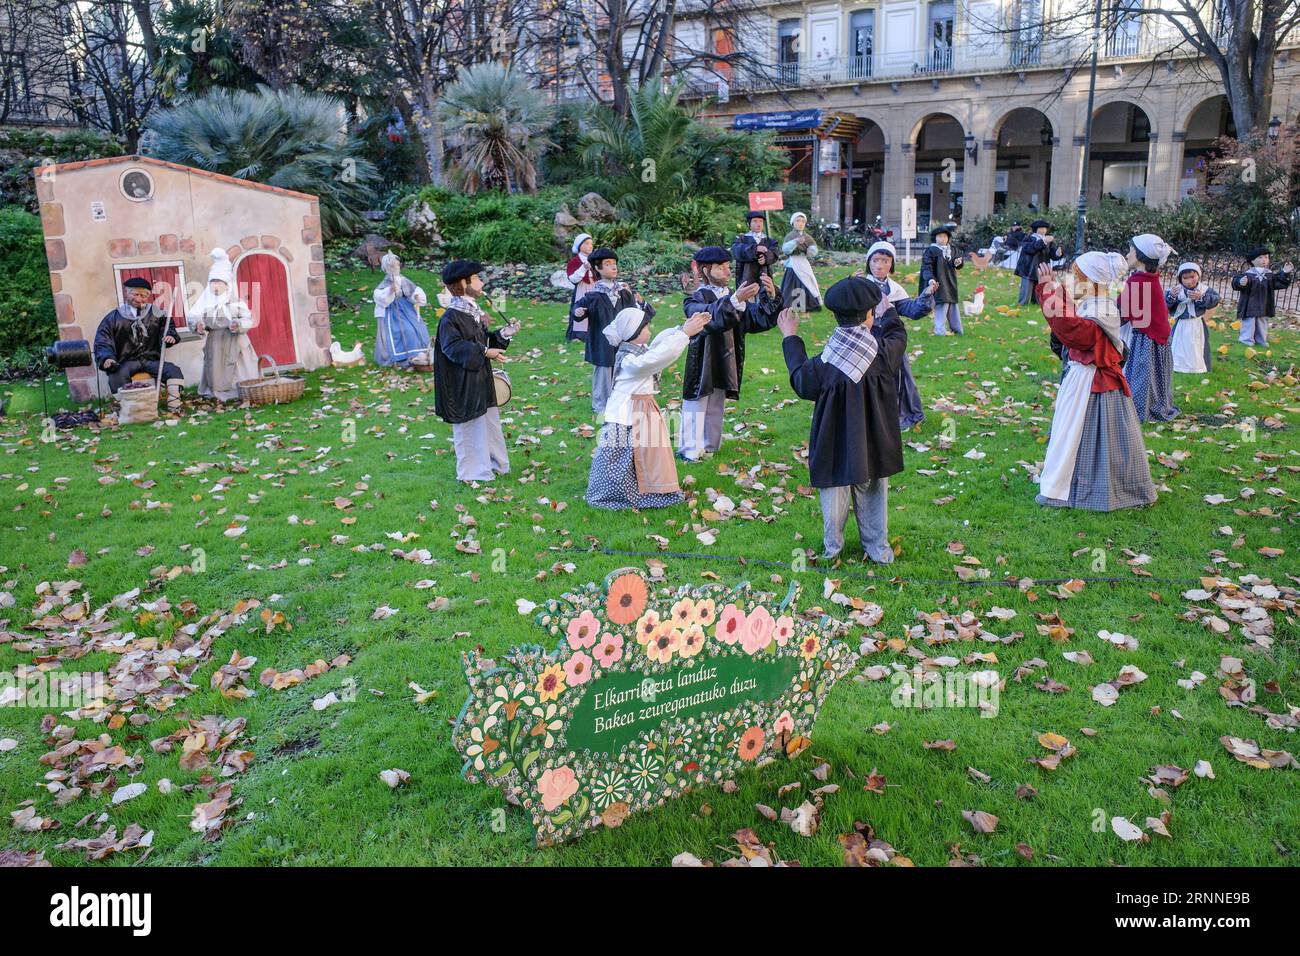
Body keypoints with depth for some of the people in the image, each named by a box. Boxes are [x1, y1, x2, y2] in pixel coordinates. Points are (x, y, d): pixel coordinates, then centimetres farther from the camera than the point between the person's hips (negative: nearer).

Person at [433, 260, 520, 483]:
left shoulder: (475, 312, 10)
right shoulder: (450, 318, -19)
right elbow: (453, 347, -27)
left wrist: (505, 333, 2)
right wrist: (484, 352, -29)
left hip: (482, 380, 9)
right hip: (463, 385, -9)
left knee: (490, 421, 17)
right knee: (469, 427, 2)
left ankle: (495, 464, 31)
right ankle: (472, 471, 15)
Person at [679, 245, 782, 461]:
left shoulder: (732, 298, 7)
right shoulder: (695, 301, -10)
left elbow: (761, 318, -4)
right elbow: (711, 316, -33)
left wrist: (771, 296, -22)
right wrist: (735, 300, -48)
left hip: (724, 369, 5)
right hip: (701, 368, -5)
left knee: (716, 411, 16)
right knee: (697, 410, 2)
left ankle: (710, 448, 29)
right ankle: (691, 452, 12)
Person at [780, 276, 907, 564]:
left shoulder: (825, 362, -21)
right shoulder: (885, 352, -16)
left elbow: (803, 384, -2)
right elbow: (898, 334, 8)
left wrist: (790, 339, 5)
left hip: (835, 445, -1)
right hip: (873, 444, 2)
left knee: (835, 493, 16)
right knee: (872, 495, 18)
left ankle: (832, 547, 27)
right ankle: (877, 549, 28)